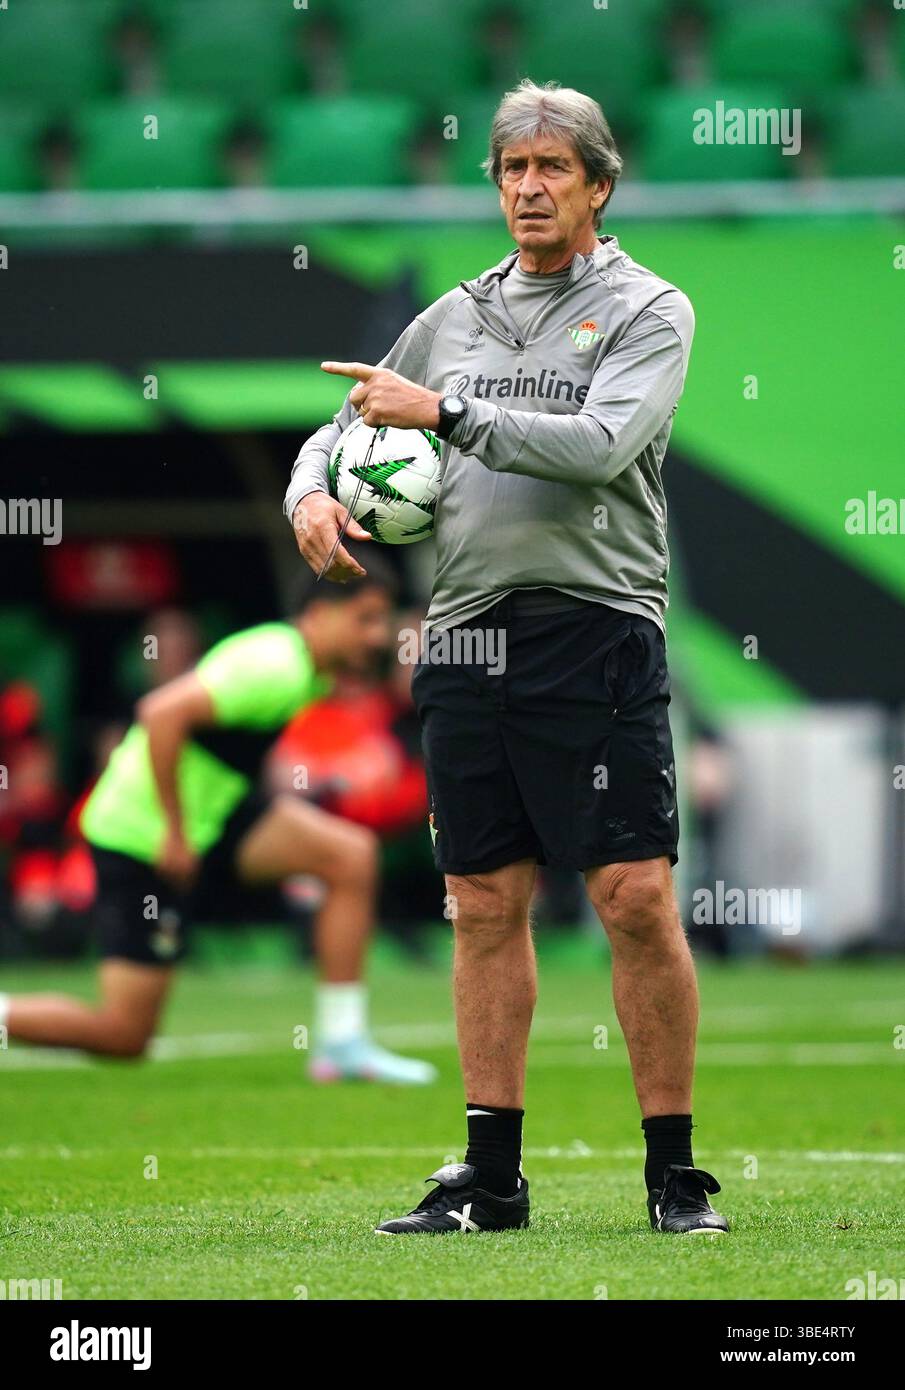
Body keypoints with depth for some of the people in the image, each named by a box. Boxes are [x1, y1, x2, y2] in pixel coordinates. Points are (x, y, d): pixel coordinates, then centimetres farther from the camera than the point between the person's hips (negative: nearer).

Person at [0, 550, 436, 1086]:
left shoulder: (303, 668, 9)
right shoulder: (276, 669, -22)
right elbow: (163, 713, -32)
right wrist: (175, 832, -26)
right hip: (144, 834, -9)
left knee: (353, 855, -5)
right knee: (124, 1034, -8)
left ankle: (342, 1044, -3)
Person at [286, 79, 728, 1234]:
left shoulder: (648, 309, 1)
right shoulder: (456, 316, 18)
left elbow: (598, 445, -15)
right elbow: (349, 426, 25)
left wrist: (446, 413, -14)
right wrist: (312, 491, 2)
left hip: (594, 627, -5)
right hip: (467, 632, 5)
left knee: (635, 897, -9)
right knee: (486, 904, 5)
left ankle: (673, 1171, -3)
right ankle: (490, 1175, 9)